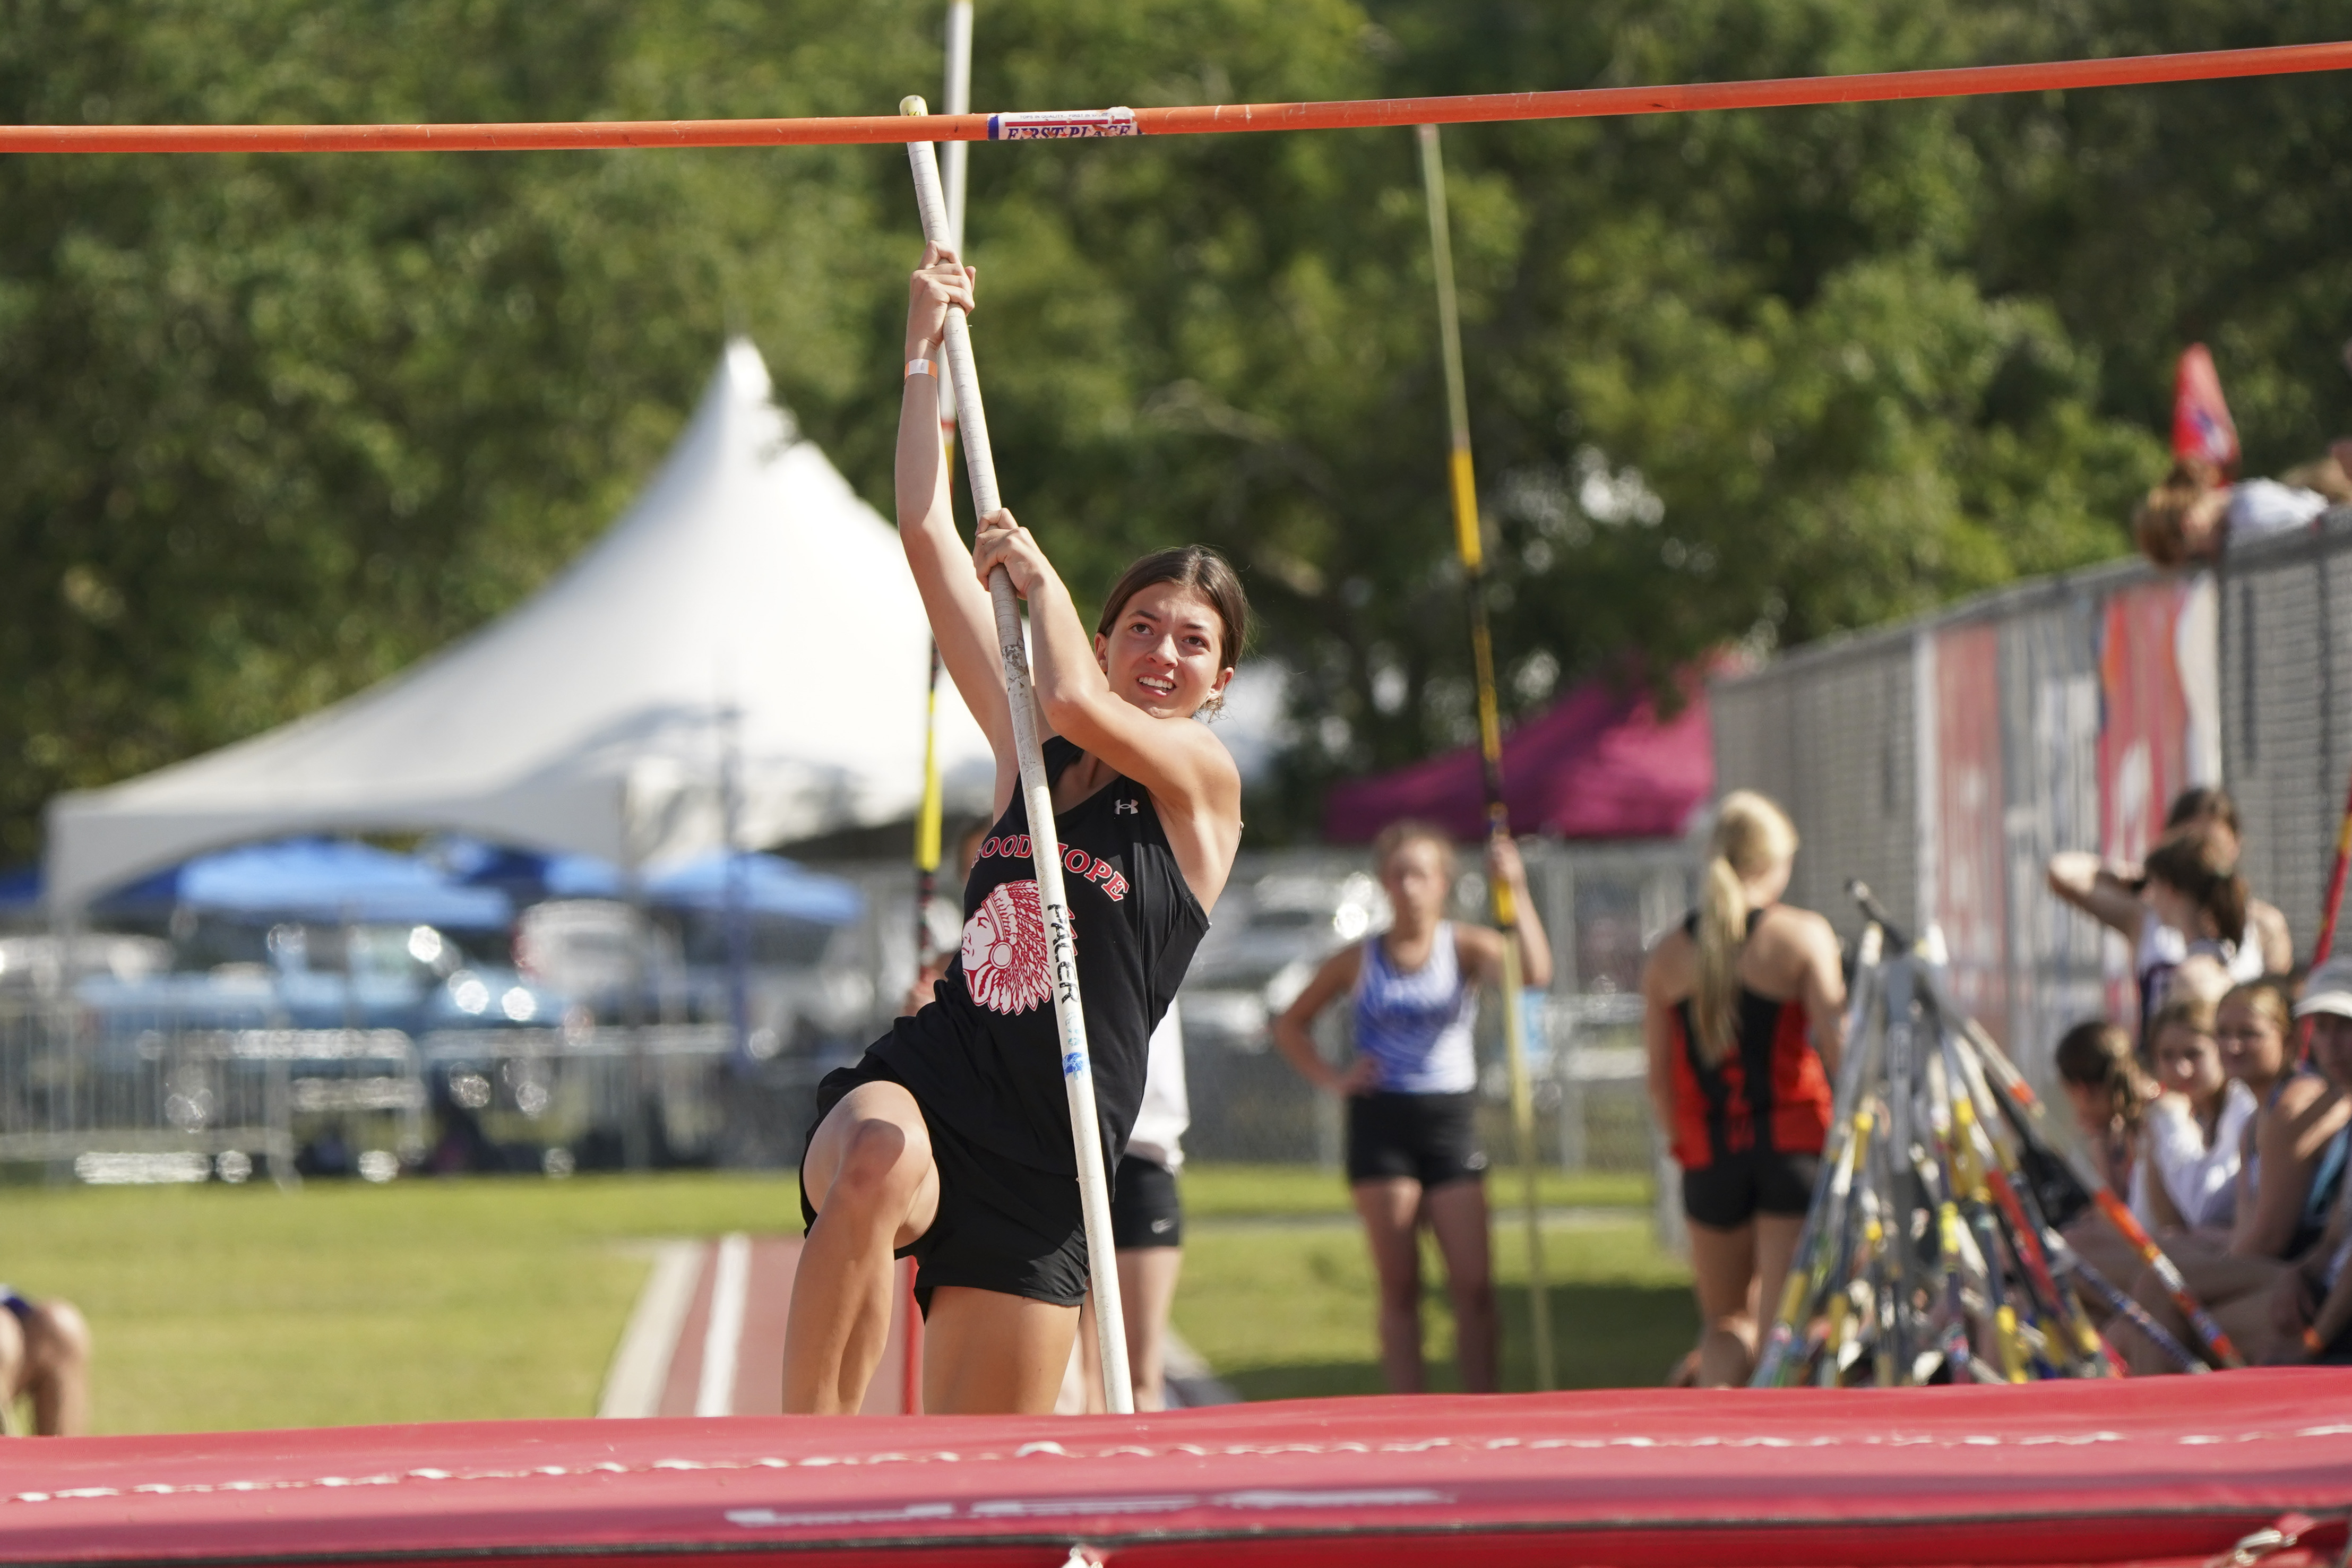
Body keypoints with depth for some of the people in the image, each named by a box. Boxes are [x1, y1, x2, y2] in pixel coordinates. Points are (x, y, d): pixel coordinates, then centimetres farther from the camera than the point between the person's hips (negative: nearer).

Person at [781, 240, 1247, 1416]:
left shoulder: (1203, 779, 3)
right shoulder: (1028, 752, 13)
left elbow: (1075, 702, -18)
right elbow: (928, 533, 12)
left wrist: (1039, 573, 0)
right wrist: (926, 349, 11)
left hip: (1035, 1180, -2)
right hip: (922, 1087, 2)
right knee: (879, 1159, -37)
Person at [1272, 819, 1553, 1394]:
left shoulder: (1465, 948, 1)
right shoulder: (1358, 961, 5)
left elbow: (1533, 973, -19)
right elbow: (1290, 1024, 17)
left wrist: (1516, 892, -23)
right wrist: (1331, 1079, 2)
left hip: (1451, 1122, 0)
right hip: (1382, 1123, 0)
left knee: (1474, 1285, -5)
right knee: (1399, 1288, 1)